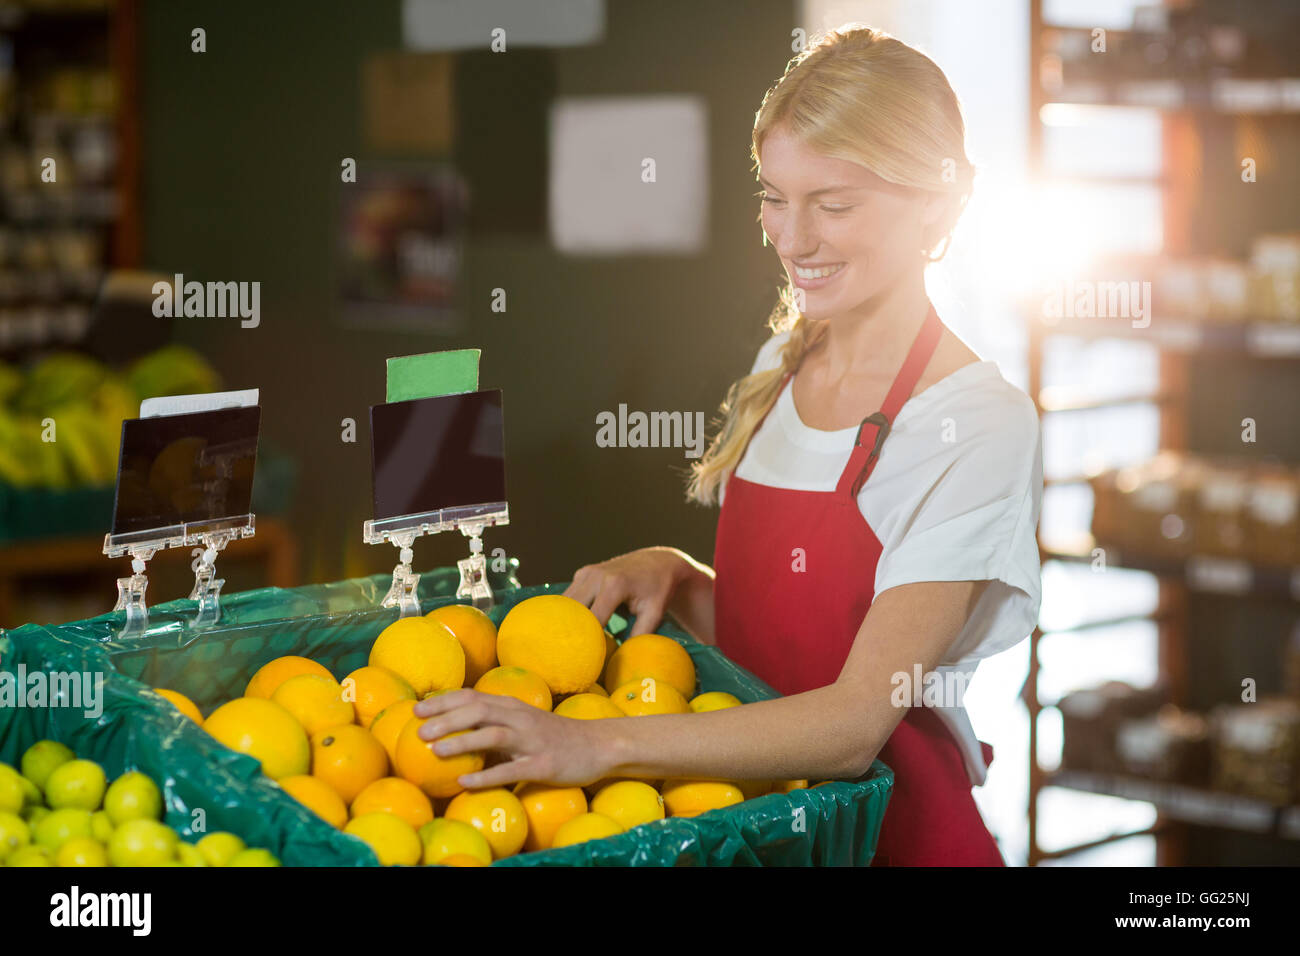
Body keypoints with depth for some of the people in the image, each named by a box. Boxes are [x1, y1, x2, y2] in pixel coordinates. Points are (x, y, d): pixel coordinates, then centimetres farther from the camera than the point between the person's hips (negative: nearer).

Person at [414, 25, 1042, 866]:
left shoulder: (980, 425, -13)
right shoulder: (782, 365, 8)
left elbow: (857, 722, -20)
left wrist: (599, 745, -27)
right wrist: (670, 576, -2)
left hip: (900, 829, -5)